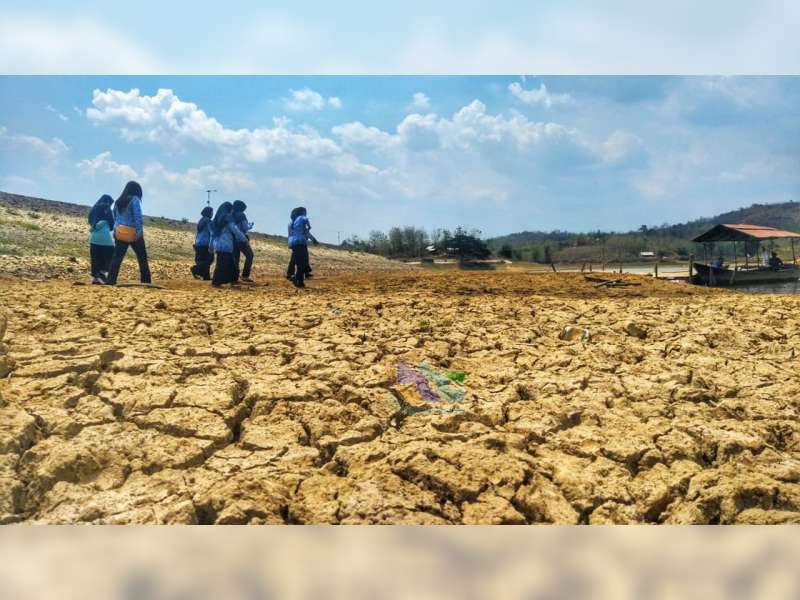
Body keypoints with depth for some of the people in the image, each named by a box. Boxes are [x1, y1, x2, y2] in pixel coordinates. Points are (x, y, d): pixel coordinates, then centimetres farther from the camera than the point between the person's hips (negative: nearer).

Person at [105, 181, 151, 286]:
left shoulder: (118, 201, 14)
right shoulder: (135, 200, -6)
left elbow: (115, 217, 15)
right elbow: (138, 217, -16)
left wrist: (116, 230, 14)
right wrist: (139, 231, -18)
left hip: (119, 233, 5)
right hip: (133, 233, -5)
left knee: (117, 257, 1)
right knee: (142, 258, 7)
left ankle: (110, 280, -7)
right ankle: (146, 281, 9)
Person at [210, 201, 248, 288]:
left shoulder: (217, 219, 16)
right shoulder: (228, 219, -7)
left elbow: (213, 232, 18)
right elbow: (236, 231, -7)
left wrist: (211, 245, 23)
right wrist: (244, 239, 4)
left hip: (218, 244, 8)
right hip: (225, 245, -8)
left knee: (230, 263, 16)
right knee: (222, 264, -6)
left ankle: (231, 279, 22)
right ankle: (215, 282, -8)